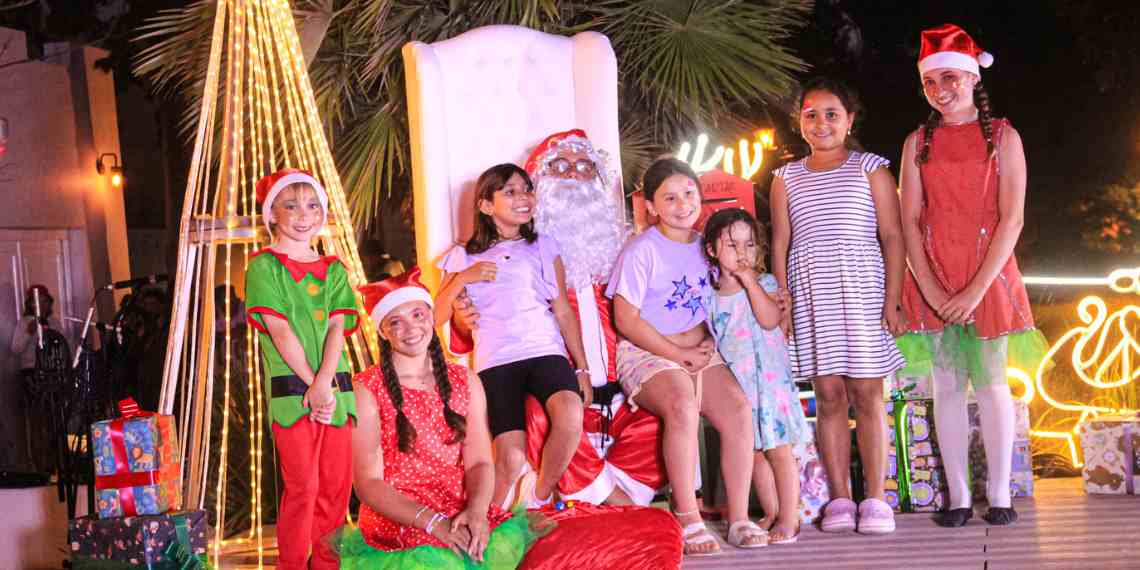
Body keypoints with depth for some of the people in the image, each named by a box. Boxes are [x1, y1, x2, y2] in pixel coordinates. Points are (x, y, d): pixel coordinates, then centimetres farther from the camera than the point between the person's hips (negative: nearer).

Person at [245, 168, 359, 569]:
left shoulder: (334, 270, 14)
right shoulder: (263, 266, 0)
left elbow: (337, 328, 2)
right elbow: (279, 330, -9)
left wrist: (324, 382, -15)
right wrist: (313, 385, -16)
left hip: (336, 388, 5)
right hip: (291, 390, -5)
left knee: (337, 485, 7)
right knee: (302, 487, -6)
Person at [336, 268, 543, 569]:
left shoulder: (466, 382, 9)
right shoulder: (366, 391, -4)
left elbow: (479, 462, 3)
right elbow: (369, 483, -8)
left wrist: (477, 510, -19)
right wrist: (433, 522, -22)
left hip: (459, 512, 4)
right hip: (396, 518, -4)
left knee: (510, 541, -27)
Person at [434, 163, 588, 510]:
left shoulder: (544, 248, 19)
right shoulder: (464, 257, 17)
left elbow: (564, 311, 16)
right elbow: (436, 319, 11)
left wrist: (582, 368, 10)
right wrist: (462, 279, -4)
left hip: (546, 352, 1)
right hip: (495, 361, -1)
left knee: (570, 414, -32)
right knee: (511, 460, -20)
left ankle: (539, 498, -9)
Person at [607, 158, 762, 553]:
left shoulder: (705, 246, 10)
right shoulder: (642, 250, -8)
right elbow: (626, 319, -11)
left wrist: (701, 347, 0)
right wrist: (678, 353, -12)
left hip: (697, 351, 5)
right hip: (645, 353, -5)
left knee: (738, 408, -21)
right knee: (683, 406, -34)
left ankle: (739, 517, -15)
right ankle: (688, 518, -25)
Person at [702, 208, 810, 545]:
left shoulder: (764, 284, -4)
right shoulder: (710, 295, 6)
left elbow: (769, 320, -21)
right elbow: (708, 335, 17)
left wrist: (749, 280, -19)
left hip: (768, 376, -4)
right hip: (734, 383, 4)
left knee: (778, 450, -3)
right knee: (753, 452, 10)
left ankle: (789, 519, 2)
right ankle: (771, 515, 21)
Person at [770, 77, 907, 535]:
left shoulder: (870, 169, 5)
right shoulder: (787, 178, 12)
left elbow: (892, 237, 1)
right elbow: (780, 244, 11)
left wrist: (892, 298, -7)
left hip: (861, 289, -2)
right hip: (809, 293, 2)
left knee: (866, 394, -2)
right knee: (829, 396, 2)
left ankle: (875, 499, 3)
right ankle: (839, 499, 7)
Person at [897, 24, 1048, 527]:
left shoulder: (1002, 137, 0)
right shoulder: (918, 143, 7)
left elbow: (1012, 219, -7)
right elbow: (909, 221, 2)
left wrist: (976, 289, -15)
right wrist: (929, 286, -11)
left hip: (988, 278, -2)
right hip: (933, 282, 2)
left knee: (990, 382, 1)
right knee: (947, 386, 3)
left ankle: (999, 495, 7)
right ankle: (958, 497, 7)